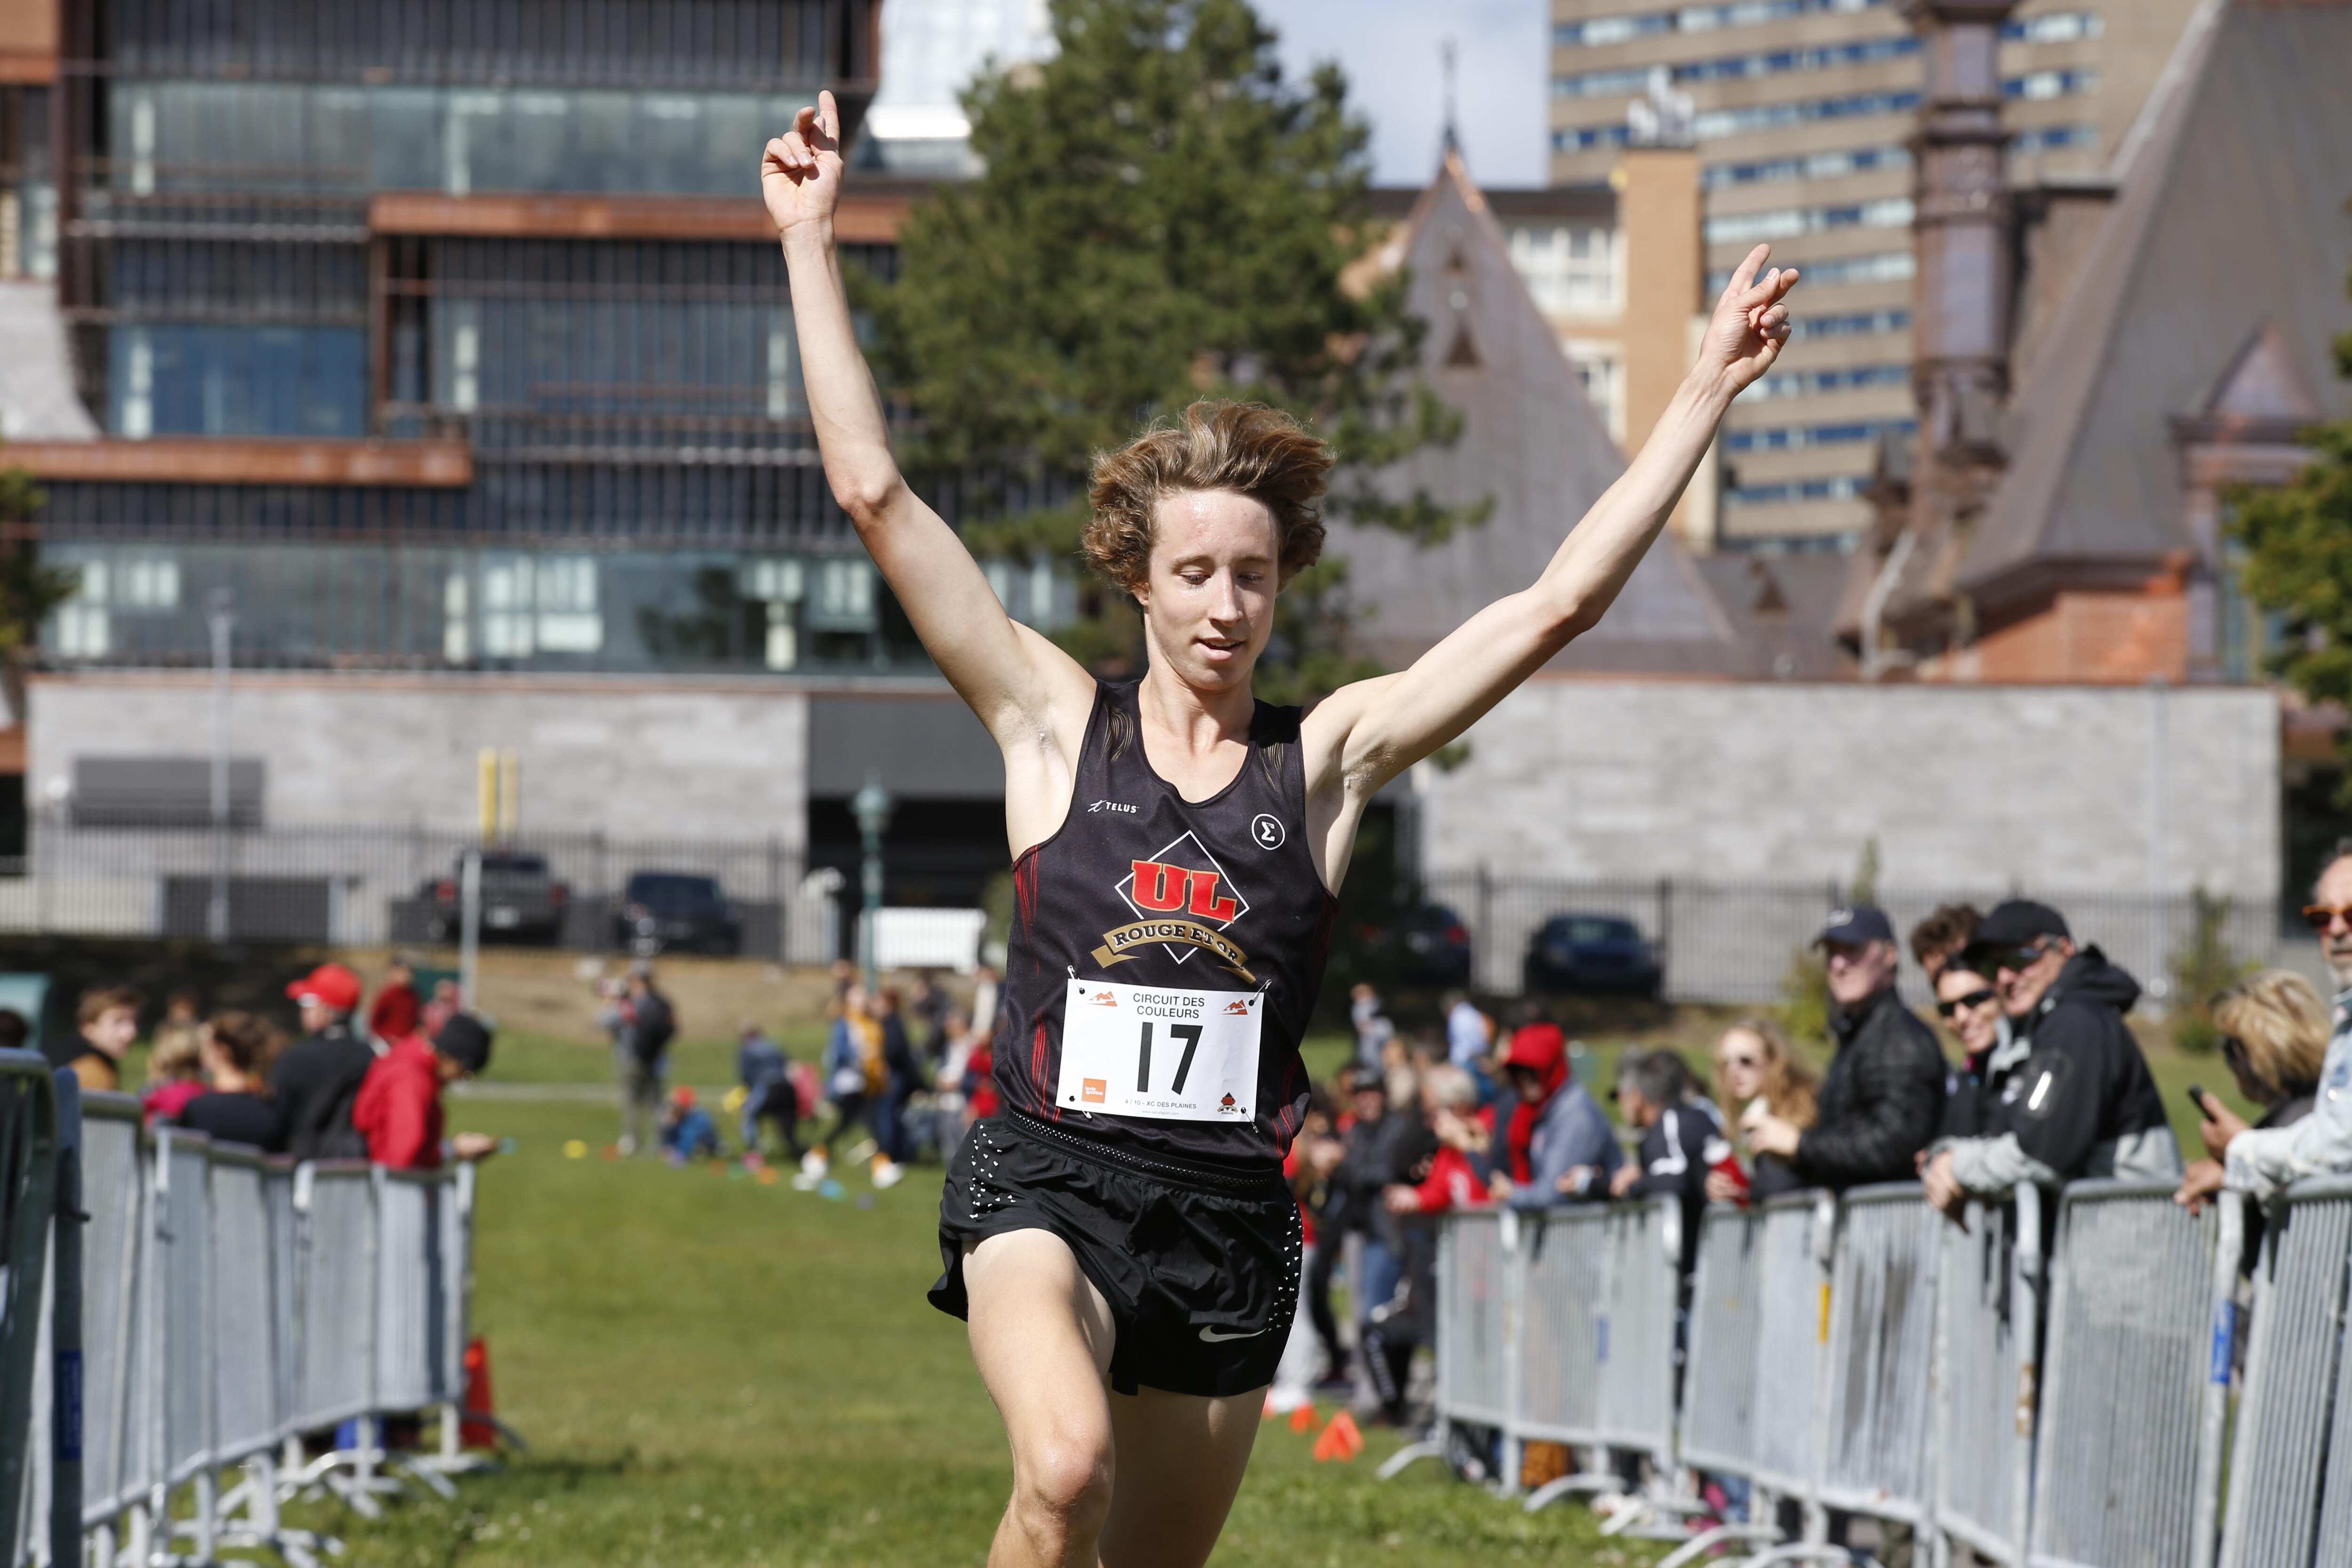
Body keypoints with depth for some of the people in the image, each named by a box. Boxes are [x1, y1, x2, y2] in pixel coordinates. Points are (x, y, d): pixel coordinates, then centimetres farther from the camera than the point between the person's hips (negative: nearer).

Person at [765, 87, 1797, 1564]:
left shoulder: (1329, 756, 6)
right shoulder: (1055, 722, 3)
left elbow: (1560, 603, 3)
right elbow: (875, 491, 0)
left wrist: (1708, 391, 1)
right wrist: (811, 243, -1)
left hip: (1230, 1218, 3)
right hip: (1048, 1180, -2)